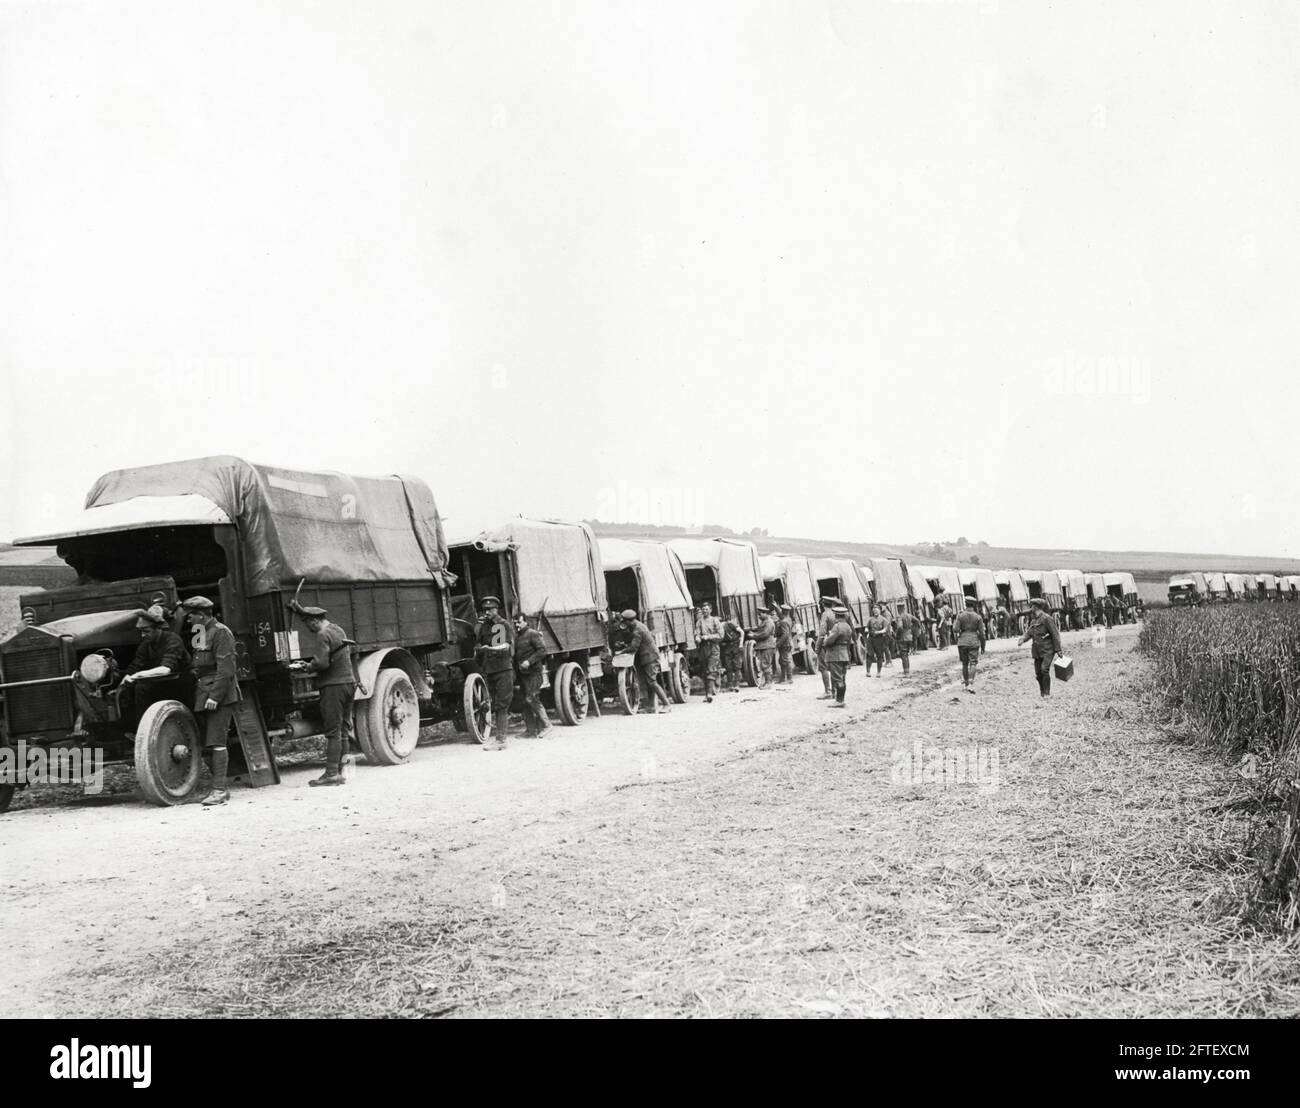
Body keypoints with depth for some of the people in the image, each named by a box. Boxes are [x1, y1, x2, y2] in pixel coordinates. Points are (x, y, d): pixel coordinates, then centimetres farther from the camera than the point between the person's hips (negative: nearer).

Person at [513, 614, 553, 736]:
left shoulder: (532, 634, -7)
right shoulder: (516, 637, 16)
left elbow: (542, 650, -14)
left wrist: (529, 661, -20)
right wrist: (516, 666, 6)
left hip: (533, 672, -8)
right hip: (522, 673, 8)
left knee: (531, 698, -14)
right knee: (526, 701, 7)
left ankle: (546, 725, -6)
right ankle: (531, 730, 11)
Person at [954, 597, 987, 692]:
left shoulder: (960, 616, -2)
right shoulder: (978, 617, -3)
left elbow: (955, 630, -8)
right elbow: (981, 633, -2)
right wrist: (983, 645, 7)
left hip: (962, 642, 2)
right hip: (974, 642, -2)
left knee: (964, 663, 14)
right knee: (973, 663, -3)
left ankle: (965, 683, 20)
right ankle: (971, 684, -16)